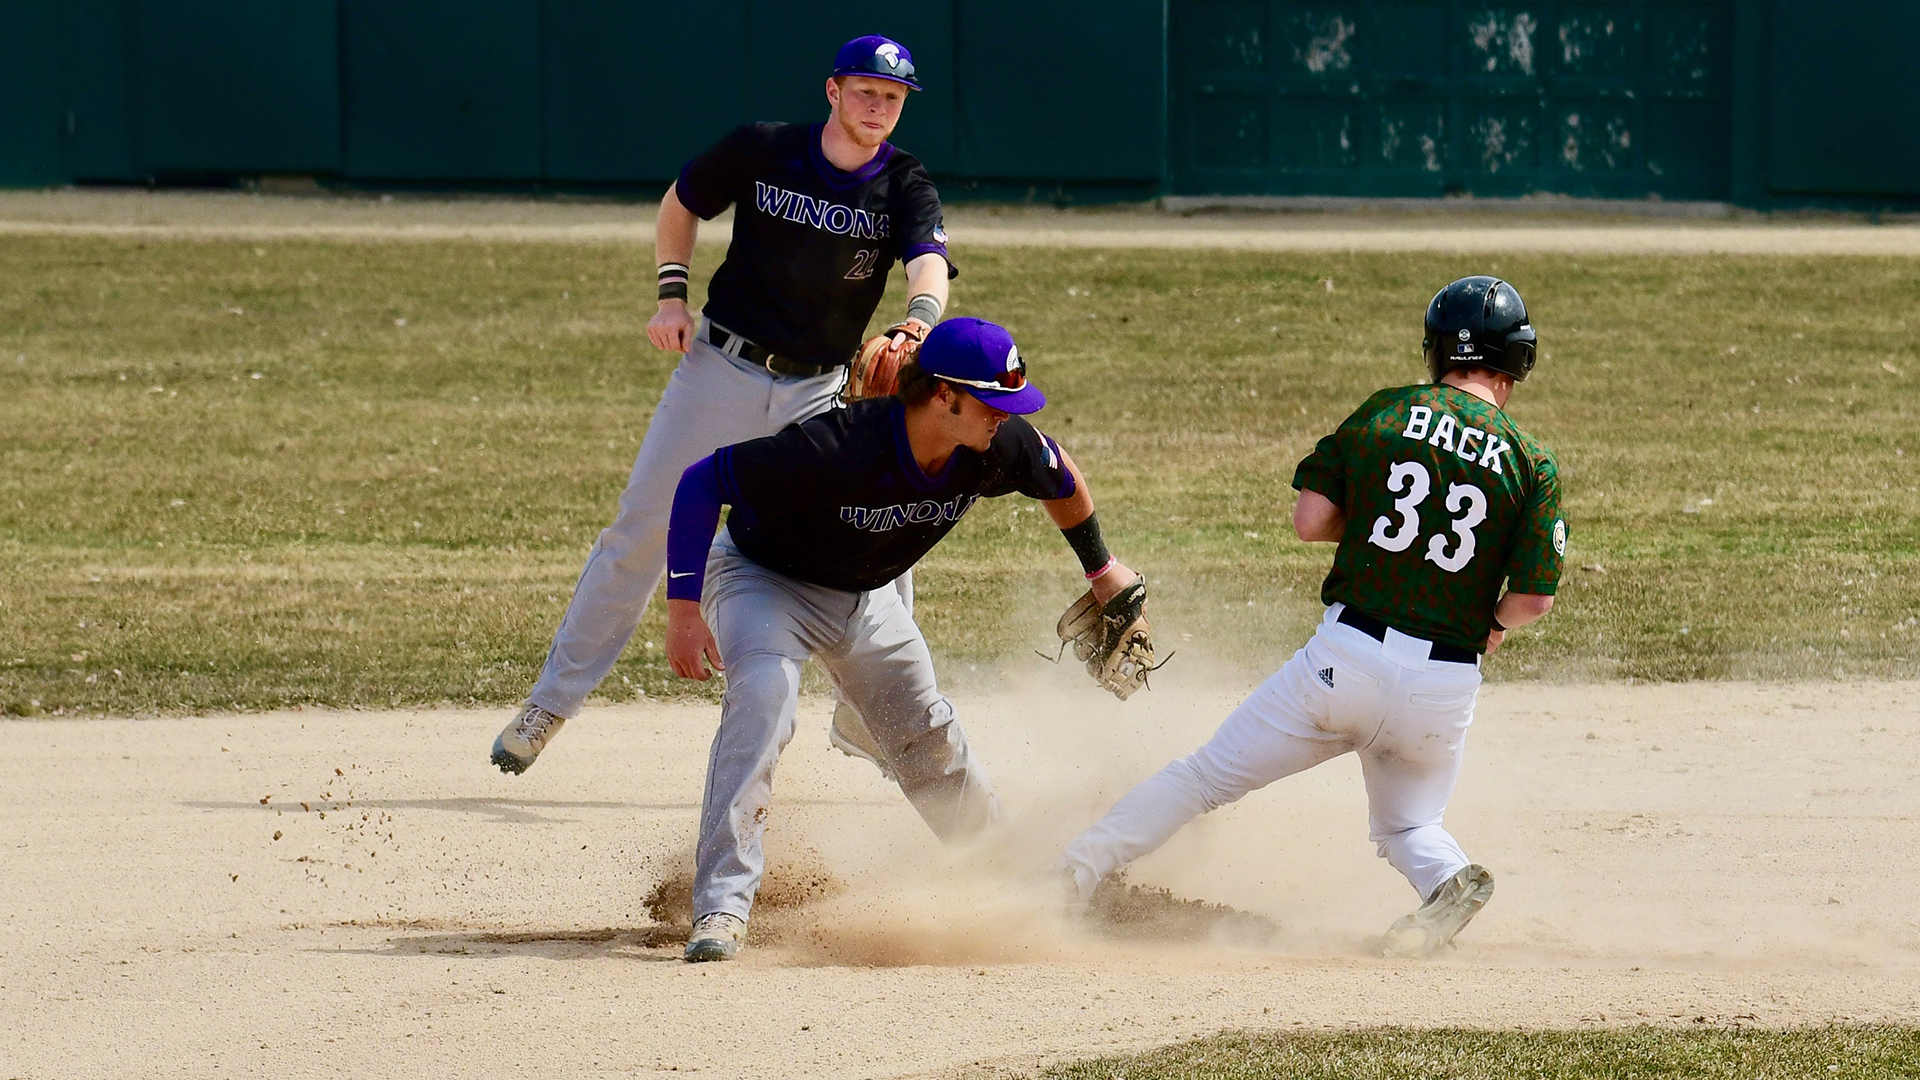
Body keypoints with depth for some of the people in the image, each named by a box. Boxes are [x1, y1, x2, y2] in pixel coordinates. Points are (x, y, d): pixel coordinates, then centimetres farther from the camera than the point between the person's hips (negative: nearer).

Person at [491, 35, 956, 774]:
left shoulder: (904, 189, -6)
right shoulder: (762, 151, -5)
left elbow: (929, 263, -25)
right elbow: (680, 204, 11)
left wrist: (918, 320, -48)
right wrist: (672, 293, -4)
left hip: (819, 395, 1)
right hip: (720, 372, -1)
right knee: (639, 533, -2)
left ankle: (869, 720, 14)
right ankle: (550, 703, 7)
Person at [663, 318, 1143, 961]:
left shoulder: (999, 448, -22)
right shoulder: (838, 447, -41)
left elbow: (1059, 477, 3)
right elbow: (702, 482, -34)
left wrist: (1103, 570, 16)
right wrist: (684, 610, -34)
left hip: (865, 595, 6)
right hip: (763, 580, -6)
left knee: (927, 740, 15)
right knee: (762, 701, -32)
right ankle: (722, 907, -32)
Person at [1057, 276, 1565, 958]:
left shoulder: (1387, 412, 2)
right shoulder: (1533, 466, 0)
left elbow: (1309, 519, 0)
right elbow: (1535, 596, -4)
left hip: (1350, 652, -1)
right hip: (1446, 687, 1)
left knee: (1209, 775, 10)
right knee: (1408, 825, 22)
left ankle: (1084, 865, -1)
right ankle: (1446, 878, -12)